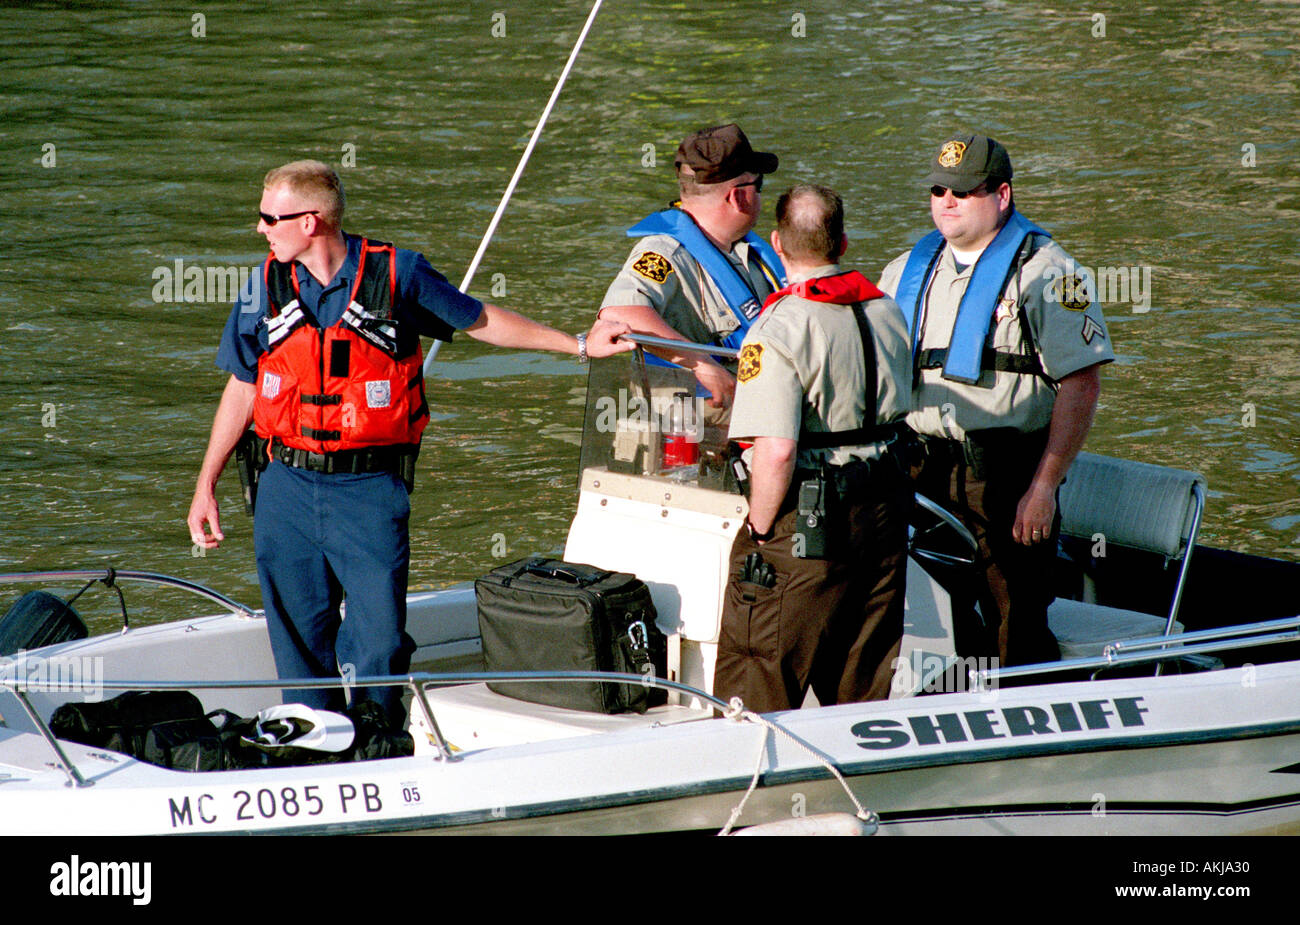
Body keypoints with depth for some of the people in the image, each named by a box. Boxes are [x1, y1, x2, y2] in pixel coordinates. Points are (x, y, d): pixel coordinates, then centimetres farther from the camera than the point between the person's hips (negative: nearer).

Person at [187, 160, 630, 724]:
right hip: (287, 489, 3)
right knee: (298, 648, 6)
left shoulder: (397, 276, -4)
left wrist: (578, 345, 6)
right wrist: (206, 486, 14)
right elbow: (242, 388, 14)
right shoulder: (268, 287, 5)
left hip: (369, 489, -3)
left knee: (379, 646, -6)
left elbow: (480, 322, 10)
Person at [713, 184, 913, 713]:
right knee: (863, 687, 16)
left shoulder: (780, 328, -17)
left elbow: (776, 451, -23)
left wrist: (760, 530, -11)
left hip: (806, 515, -7)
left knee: (755, 689, 0)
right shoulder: (887, 313, 7)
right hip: (884, 510, 7)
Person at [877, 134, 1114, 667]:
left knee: (1018, 637, -6)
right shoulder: (907, 271, 16)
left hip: (1006, 482, -5)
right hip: (921, 478, 5)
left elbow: (1081, 384, -9)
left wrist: (1044, 487, -15)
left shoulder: (1044, 273, -3)